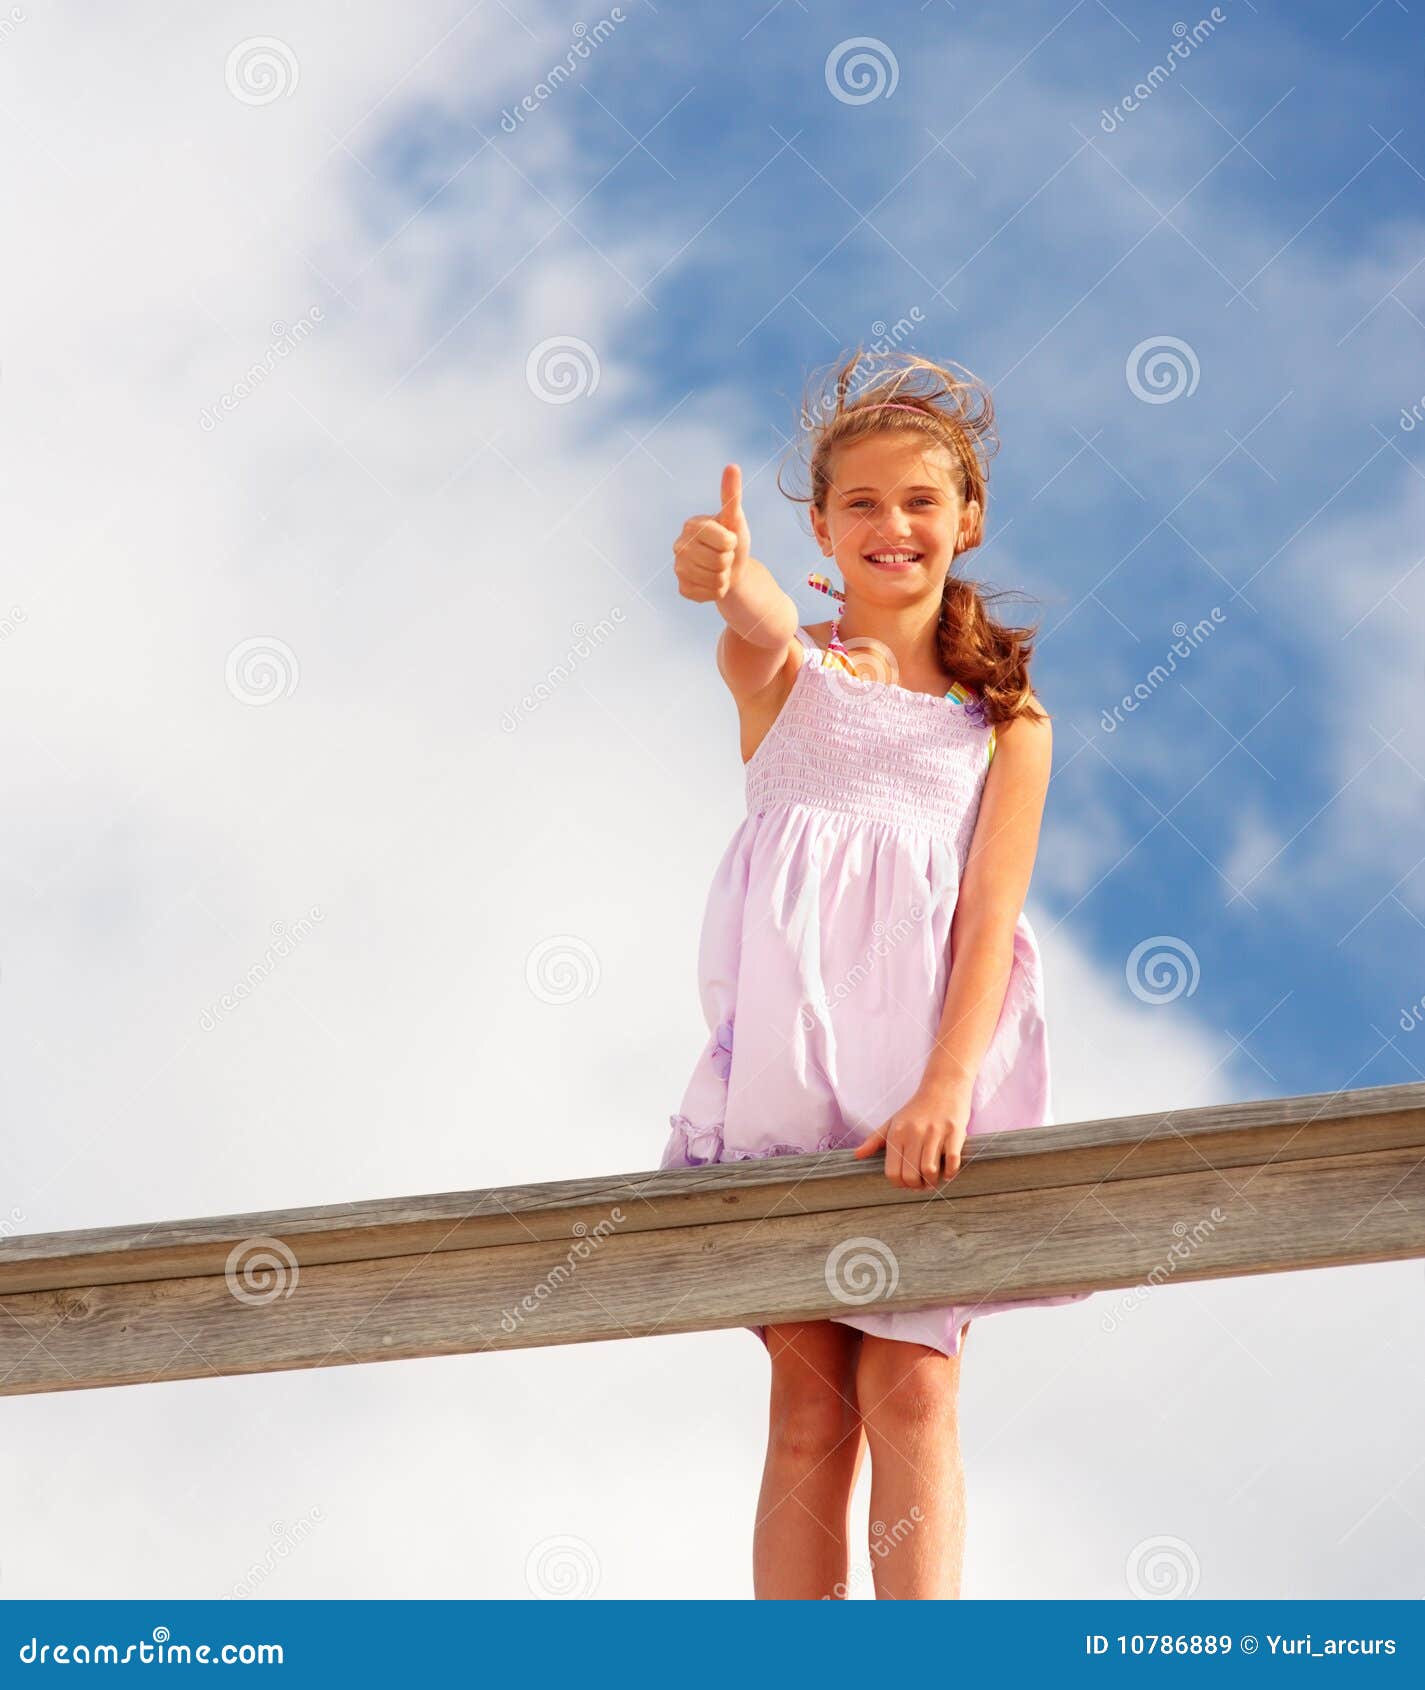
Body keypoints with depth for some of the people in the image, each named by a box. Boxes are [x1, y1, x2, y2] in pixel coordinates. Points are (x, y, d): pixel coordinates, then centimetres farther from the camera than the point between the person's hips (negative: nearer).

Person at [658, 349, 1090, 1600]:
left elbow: (990, 916, 1)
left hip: (931, 1039, 0)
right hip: (786, 1038, 0)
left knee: (910, 1386, -8)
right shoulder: (784, 666, 12)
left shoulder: (1008, 719, 14)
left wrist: (944, 1090, -16)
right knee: (811, 1401, -1)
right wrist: (727, 571, -41)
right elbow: (761, 623, -15)